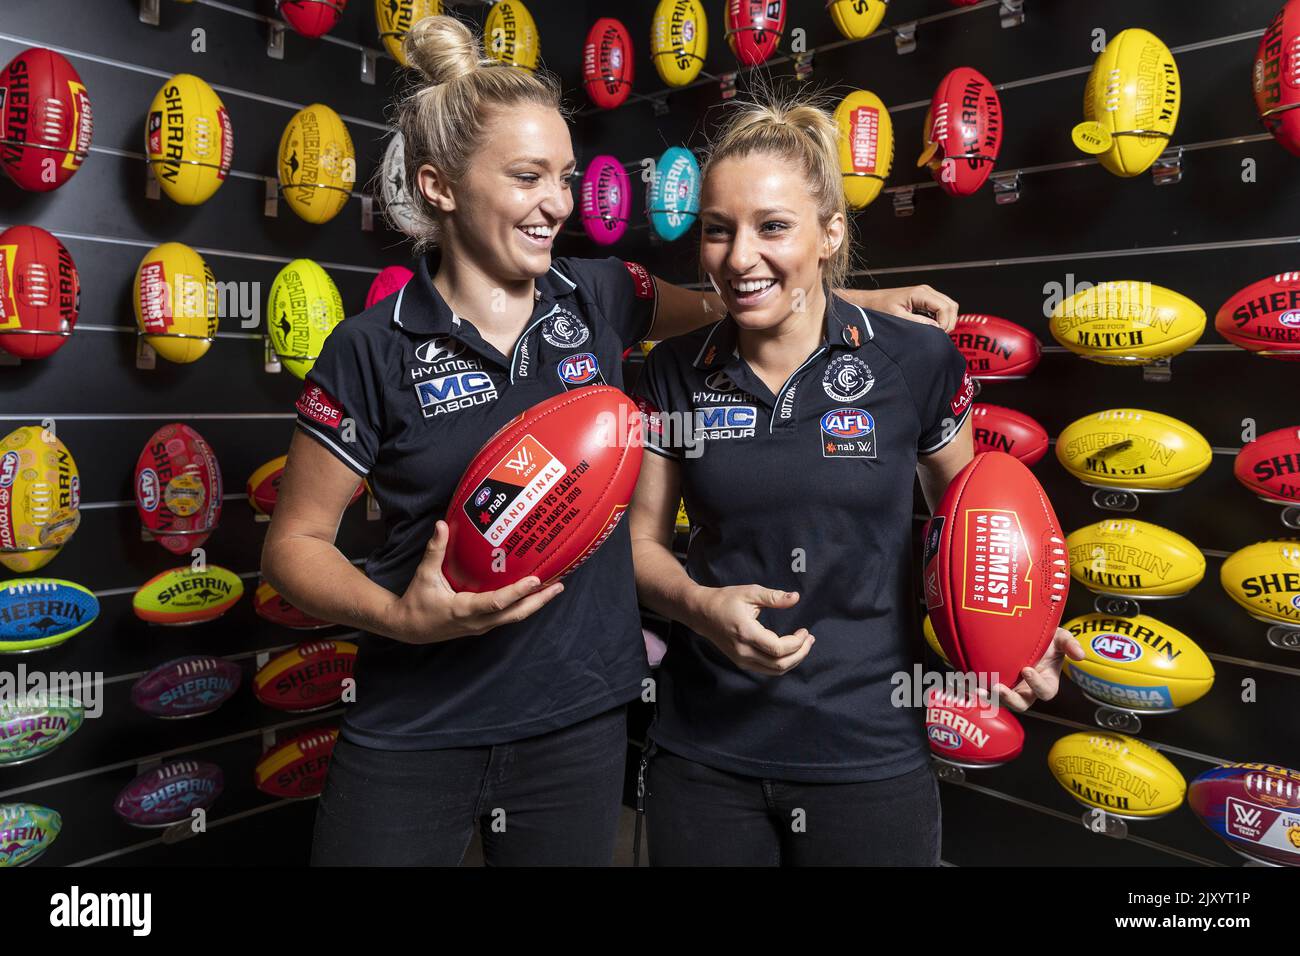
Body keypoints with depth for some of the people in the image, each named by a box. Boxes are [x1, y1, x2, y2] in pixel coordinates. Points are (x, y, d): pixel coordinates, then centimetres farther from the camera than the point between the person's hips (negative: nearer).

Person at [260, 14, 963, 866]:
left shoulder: (600, 300, -2)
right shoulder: (374, 350, -11)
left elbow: (720, 299, 17)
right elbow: (295, 542, -4)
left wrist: (861, 301, 7)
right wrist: (401, 617, -21)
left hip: (581, 715, 3)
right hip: (415, 729, -2)